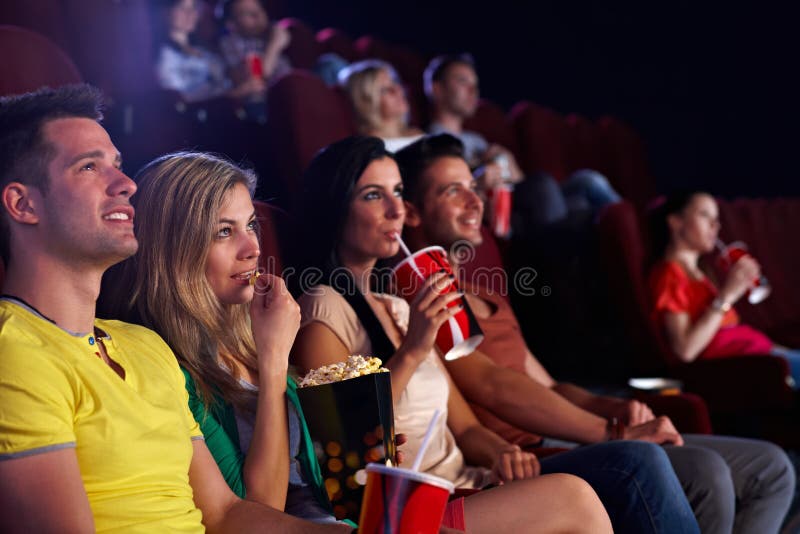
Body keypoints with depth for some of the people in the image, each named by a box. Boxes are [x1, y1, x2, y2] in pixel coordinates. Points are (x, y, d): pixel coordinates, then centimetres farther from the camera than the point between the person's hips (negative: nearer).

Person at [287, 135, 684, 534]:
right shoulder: (323, 312, -5)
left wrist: (501, 453, -6)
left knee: (640, 461, -12)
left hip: (470, 487, 8)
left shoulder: (397, 308, 20)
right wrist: (411, 353, -17)